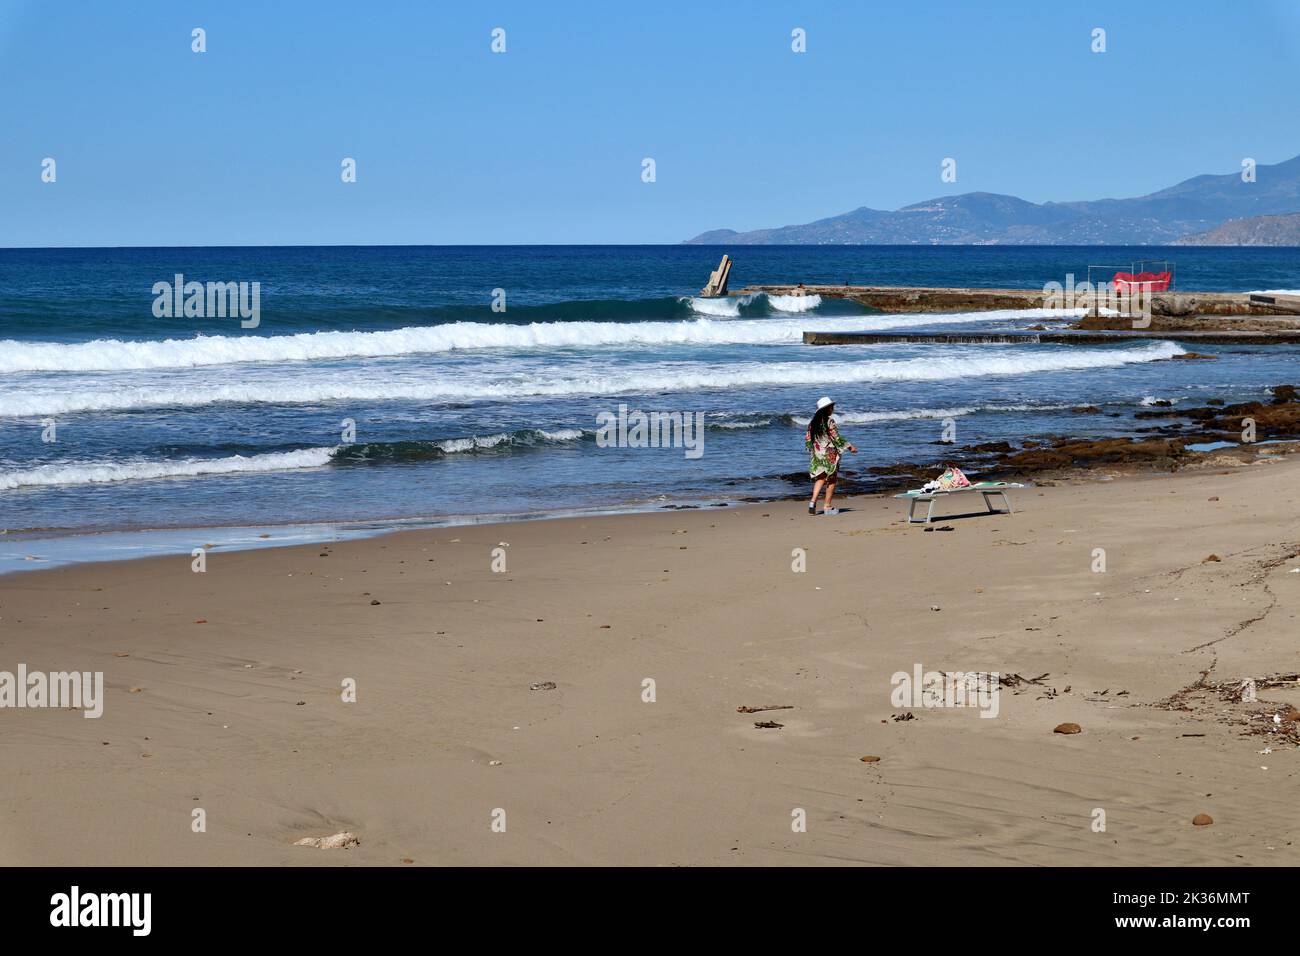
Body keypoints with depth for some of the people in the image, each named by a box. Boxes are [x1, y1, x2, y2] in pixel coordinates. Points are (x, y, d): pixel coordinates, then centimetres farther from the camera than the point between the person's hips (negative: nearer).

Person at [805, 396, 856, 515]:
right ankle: (827, 506, 8)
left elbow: (808, 439, 7)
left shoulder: (813, 422, 5)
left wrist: (813, 451, 20)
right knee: (832, 479, 6)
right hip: (830, 454, -6)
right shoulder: (829, 422, -14)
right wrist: (850, 447, -6)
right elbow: (837, 438, -15)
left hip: (817, 455, 6)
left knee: (820, 478, 14)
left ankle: (813, 501, -7)